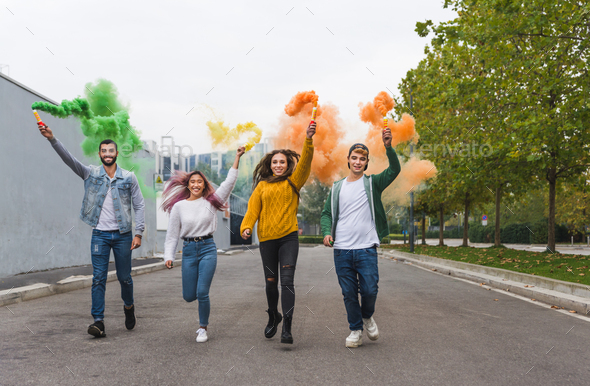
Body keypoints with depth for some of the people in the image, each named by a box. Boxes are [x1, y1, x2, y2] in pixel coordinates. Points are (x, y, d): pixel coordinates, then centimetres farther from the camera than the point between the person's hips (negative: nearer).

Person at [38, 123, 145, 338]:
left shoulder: (128, 178, 2)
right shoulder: (90, 174, 3)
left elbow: (139, 206, 1)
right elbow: (68, 158, -8)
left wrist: (138, 233, -6)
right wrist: (52, 139, -23)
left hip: (122, 235, 0)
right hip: (100, 234, 0)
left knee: (125, 277, 9)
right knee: (98, 279, -4)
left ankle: (129, 307, 36)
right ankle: (98, 321, -2)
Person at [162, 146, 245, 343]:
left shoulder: (210, 202, 2)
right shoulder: (179, 206, 2)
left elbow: (229, 182, -3)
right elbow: (172, 234, 5)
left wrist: (237, 158, -8)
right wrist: (169, 256, -4)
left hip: (208, 248, -1)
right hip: (188, 250, 1)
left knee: (202, 294, -8)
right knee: (189, 296, 4)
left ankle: (203, 328, 13)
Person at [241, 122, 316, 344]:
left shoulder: (293, 183, 6)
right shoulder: (262, 186, 9)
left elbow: (305, 162, -9)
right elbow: (253, 209, 1)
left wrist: (309, 139, -23)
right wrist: (246, 227, -17)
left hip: (288, 237, -2)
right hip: (267, 239, 2)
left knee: (287, 281, -12)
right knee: (270, 282, 12)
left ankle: (287, 328, -14)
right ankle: (273, 316, 36)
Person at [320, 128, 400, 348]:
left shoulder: (372, 183, 4)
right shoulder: (337, 188, 13)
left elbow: (394, 170, -12)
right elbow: (327, 213, 15)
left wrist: (388, 147, -28)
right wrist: (326, 232, -5)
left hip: (366, 249, -2)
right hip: (341, 250, 2)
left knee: (369, 290, -6)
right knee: (349, 293, 6)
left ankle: (367, 317, 25)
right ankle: (355, 330, 21)